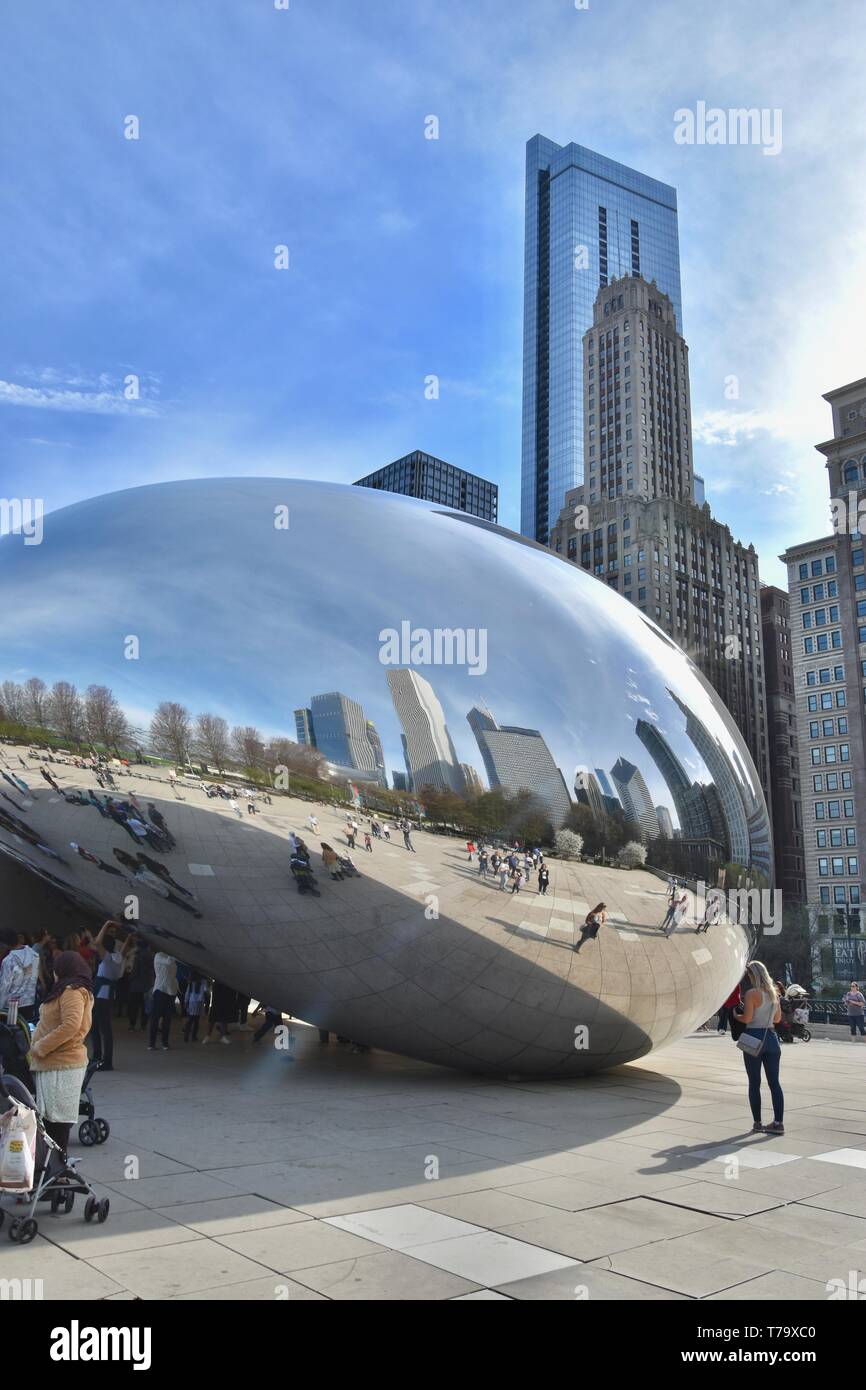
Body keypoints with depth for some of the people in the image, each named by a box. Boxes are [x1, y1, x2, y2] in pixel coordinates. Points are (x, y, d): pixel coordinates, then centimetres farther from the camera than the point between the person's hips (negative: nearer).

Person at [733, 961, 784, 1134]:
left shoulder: (751, 993, -12)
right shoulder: (773, 993, 9)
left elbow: (747, 1018, -16)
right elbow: (777, 1018, 16)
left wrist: (736, 1015, 3)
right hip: (771, 1037, 6)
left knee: (754, 1083, 3)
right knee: (774, 1082, 7)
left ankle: (757, 1123, 7)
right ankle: (778, 1122, 6)